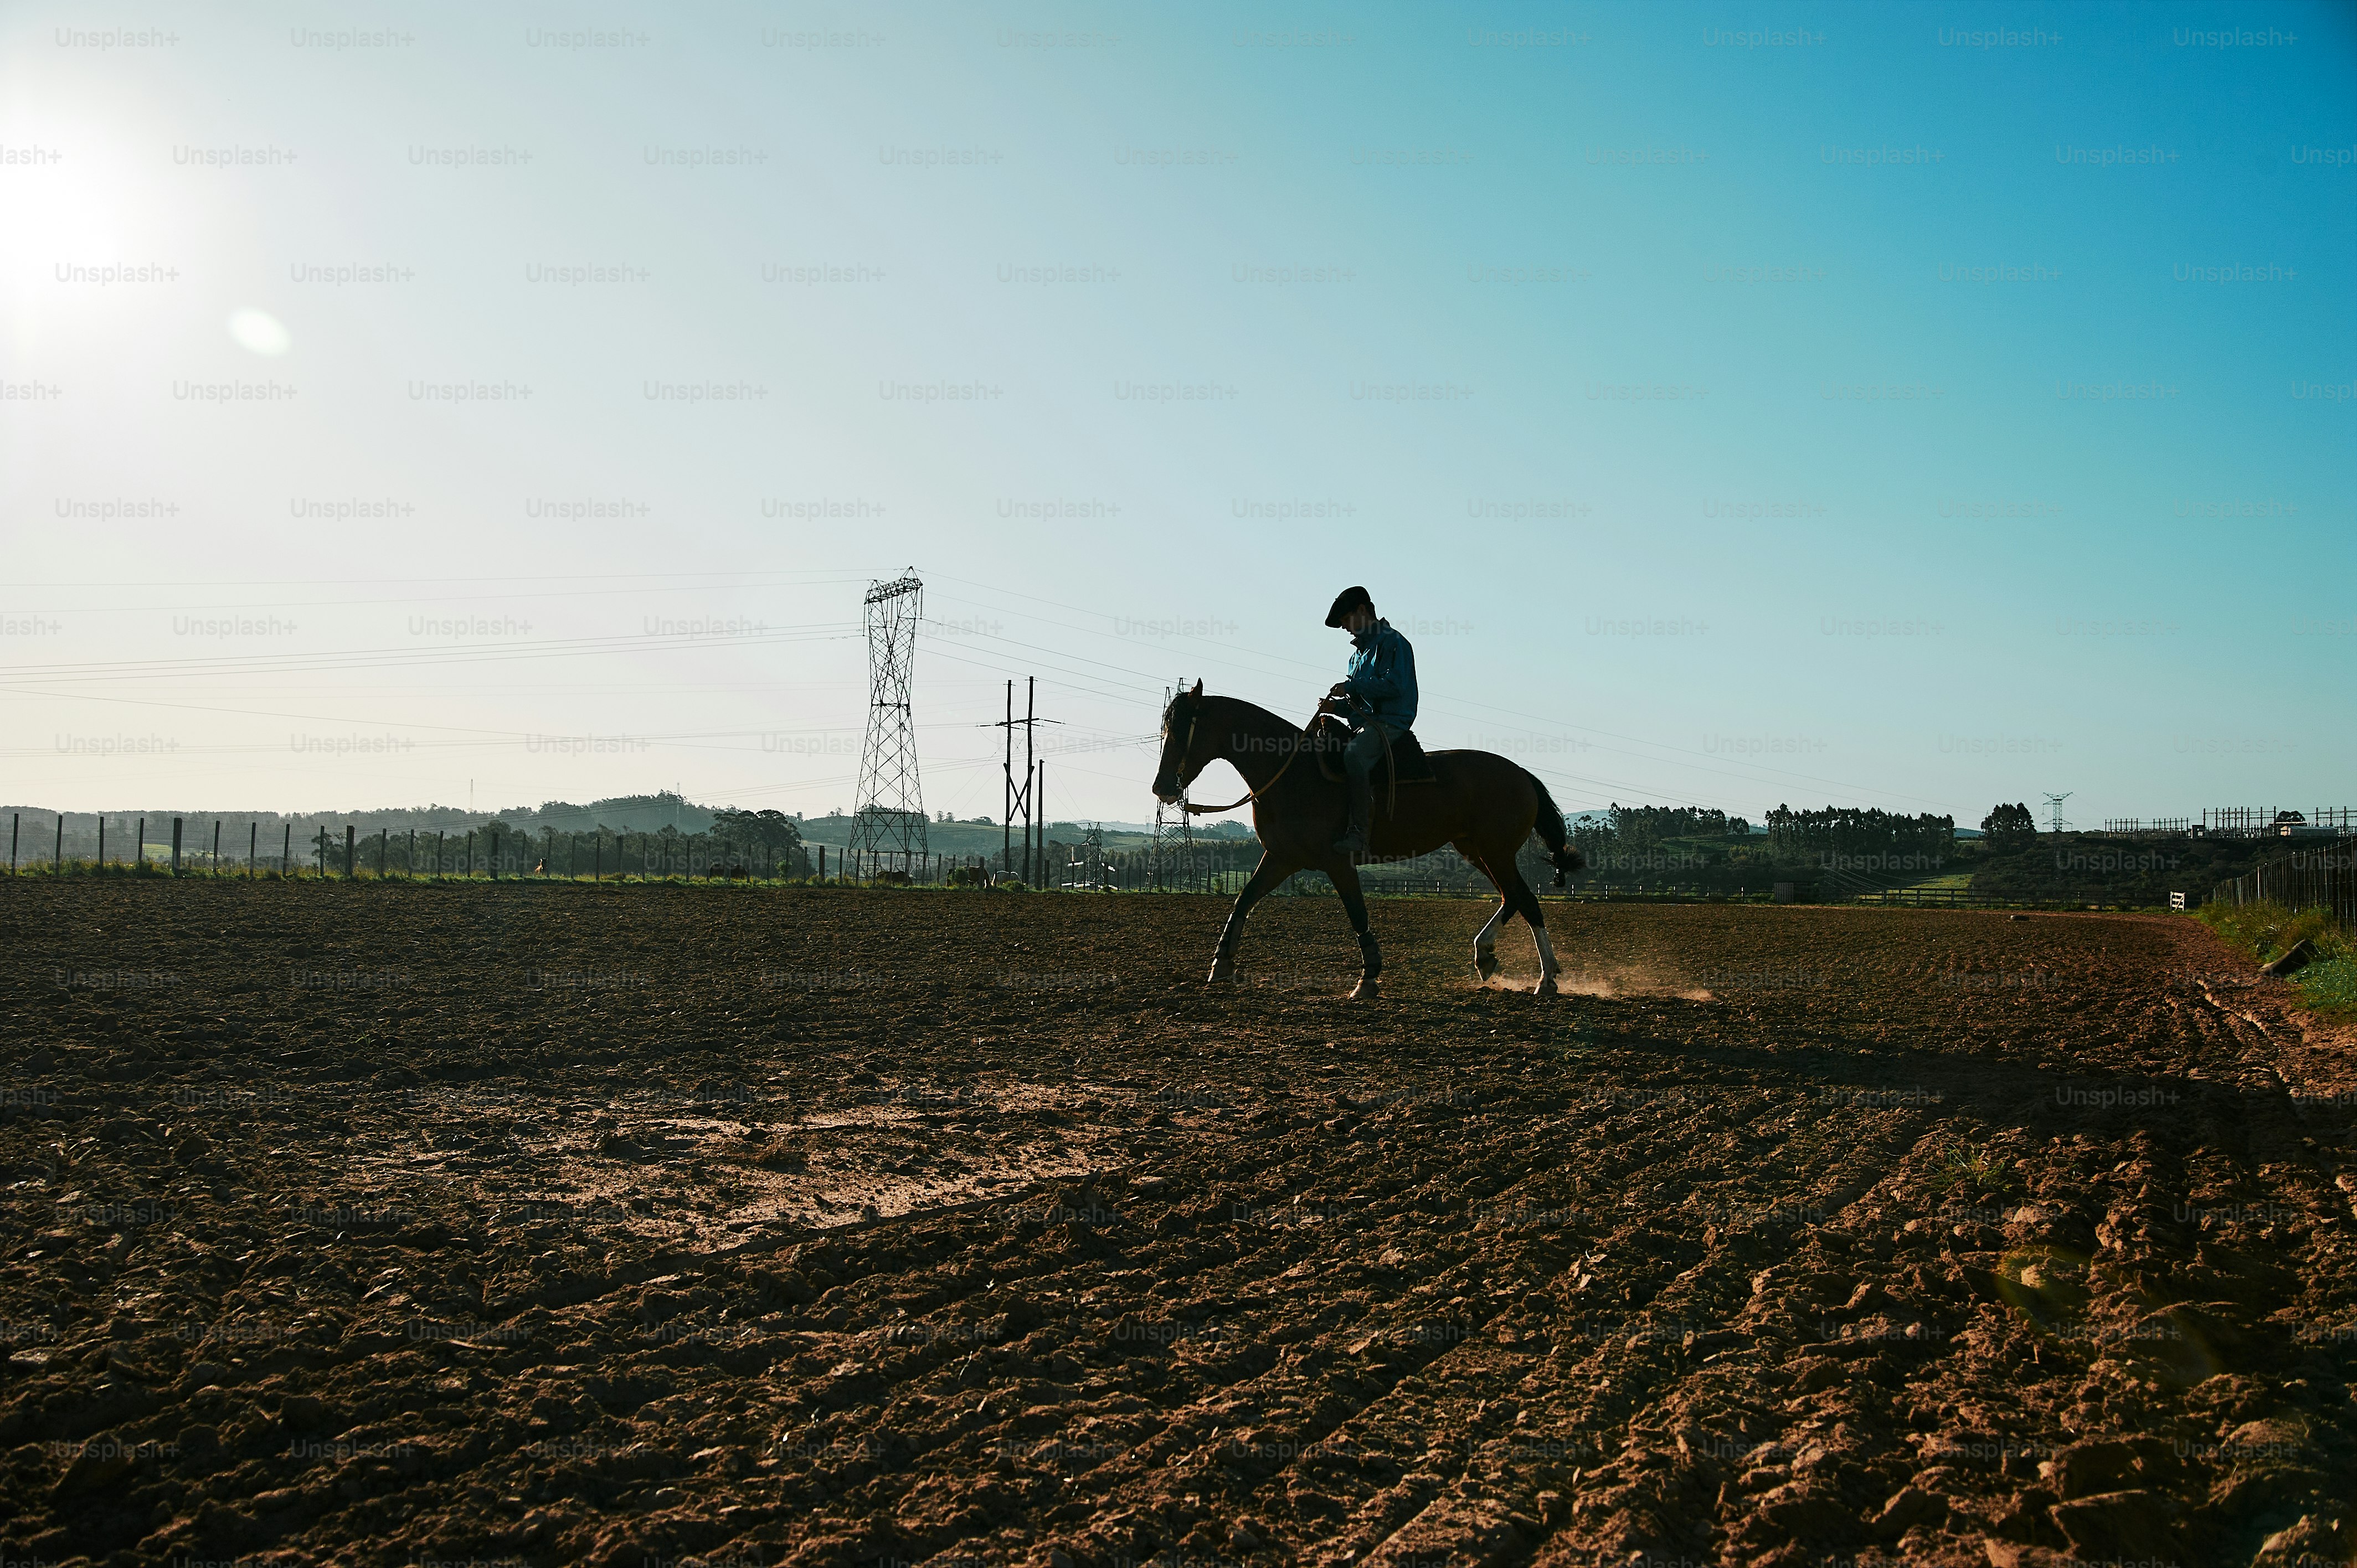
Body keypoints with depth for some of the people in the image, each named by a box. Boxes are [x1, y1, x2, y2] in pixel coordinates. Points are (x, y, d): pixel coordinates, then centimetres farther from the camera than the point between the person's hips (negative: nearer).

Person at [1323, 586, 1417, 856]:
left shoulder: (1392, 642, -3)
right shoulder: (1359, 652, 25)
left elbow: (1394, 685, -17)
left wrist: (1351, 687, -16)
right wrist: (1338, 706, 6)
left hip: (1391, 722, -10)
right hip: (1363, 722, 10)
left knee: (1354, 755, -35)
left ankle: (1359, 833, -40)